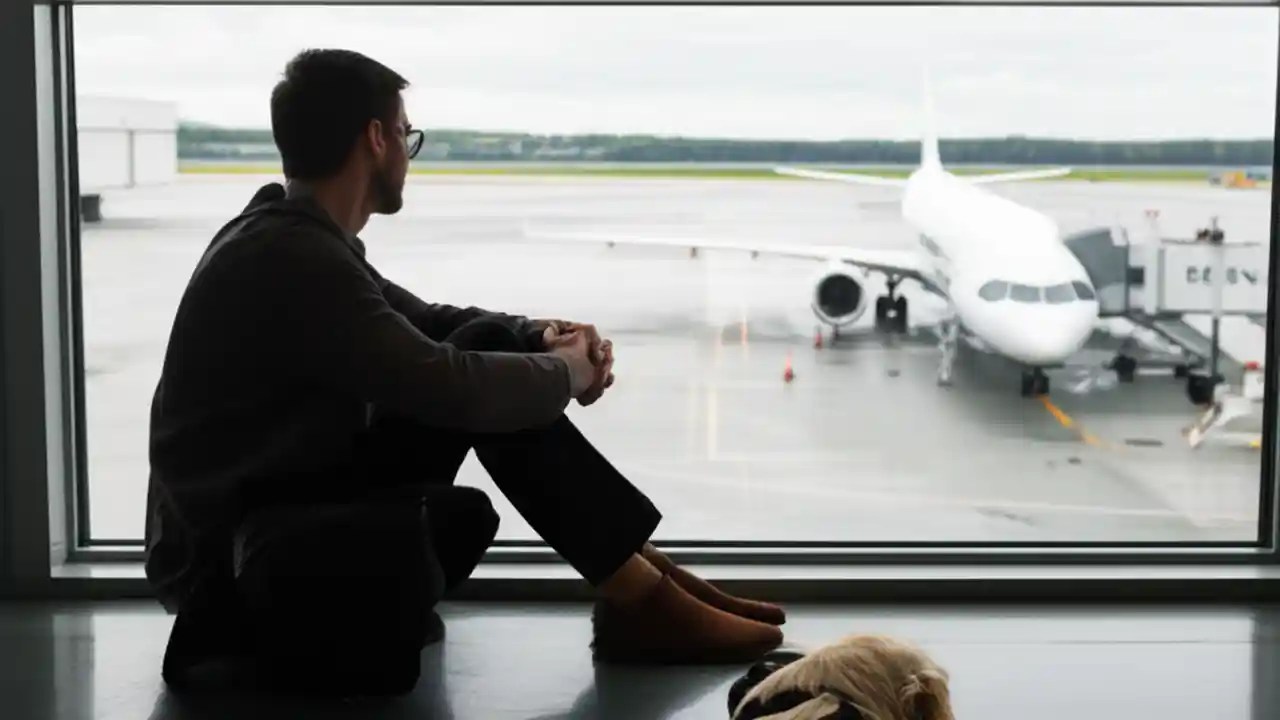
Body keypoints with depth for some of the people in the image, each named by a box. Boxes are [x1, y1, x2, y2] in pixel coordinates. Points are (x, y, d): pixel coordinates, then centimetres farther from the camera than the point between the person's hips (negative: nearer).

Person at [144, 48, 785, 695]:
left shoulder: (301, 236, 6)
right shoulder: (292, 258, -24)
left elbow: (425, 324, 18)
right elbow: (448, 387, -26)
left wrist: (538, 335, 0)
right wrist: (565, 372, -8)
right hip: (228, 559, -9)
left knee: (488, 350, 1)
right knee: (457, 518, -32)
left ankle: (642, 575, 0)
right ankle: (644, 604, -7)